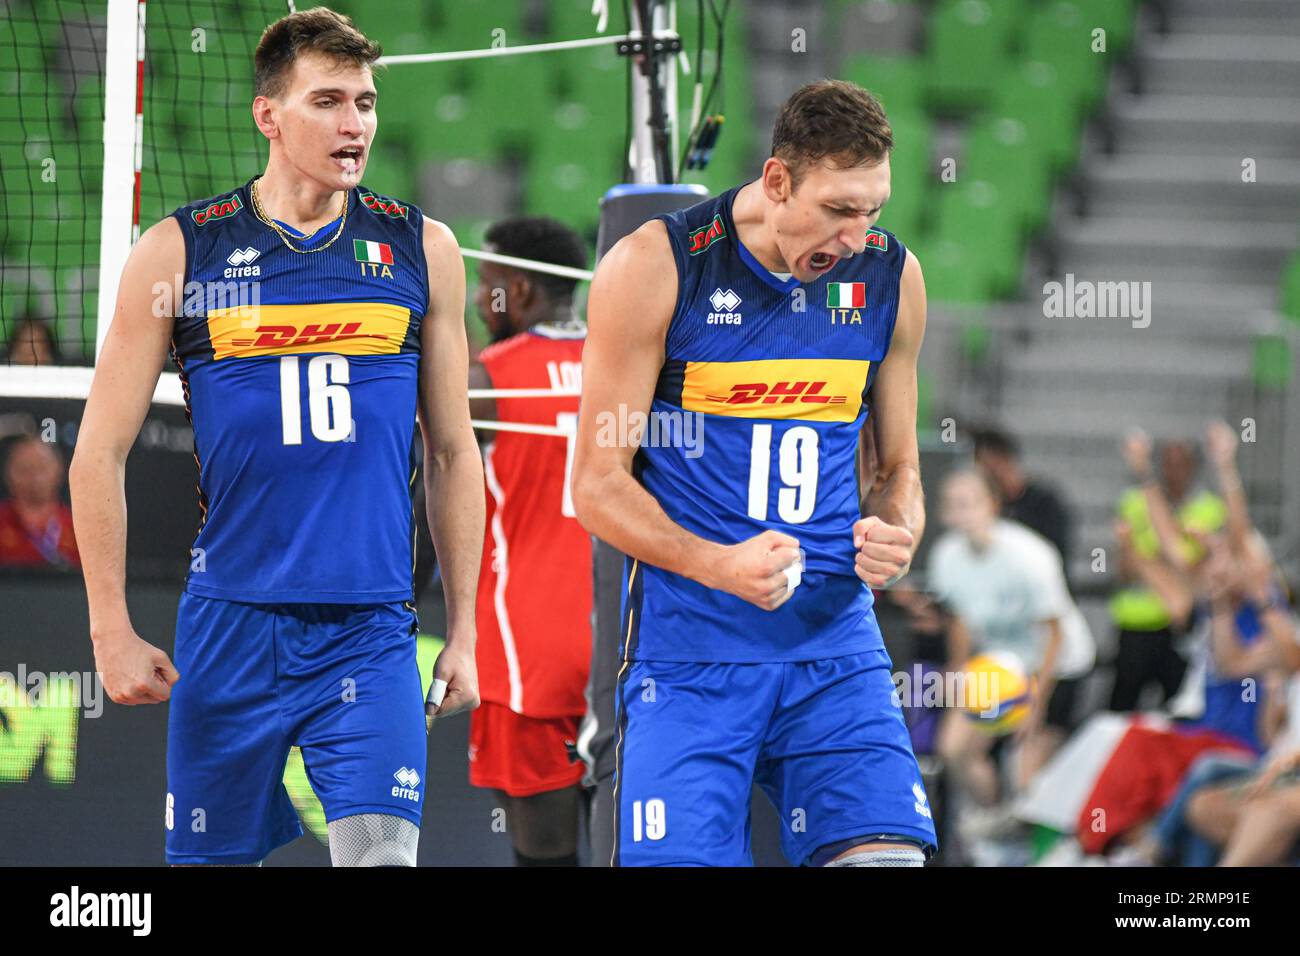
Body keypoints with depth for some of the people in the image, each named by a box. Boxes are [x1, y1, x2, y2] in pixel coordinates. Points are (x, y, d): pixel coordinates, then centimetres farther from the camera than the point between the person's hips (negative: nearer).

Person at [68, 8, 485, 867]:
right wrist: (113, 631, -3)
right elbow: (101, 452, 3)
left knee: (382, 853, -15)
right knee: (210, 856, 6)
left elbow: (454, 453, 14)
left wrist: (464, 632, 10)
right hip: (230, 629, 0)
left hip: (371, 634, 1)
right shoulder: (179, 252, 1)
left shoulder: (422, 251, 7)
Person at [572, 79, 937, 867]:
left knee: (887, 851, -12)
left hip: (834, 641, 3)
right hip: (688, 649, -3)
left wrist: (897, 535, -5)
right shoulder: (656, 267, -6)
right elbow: (598, 483, -4)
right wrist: (718, 566, -20)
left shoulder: (891, 277, 7)